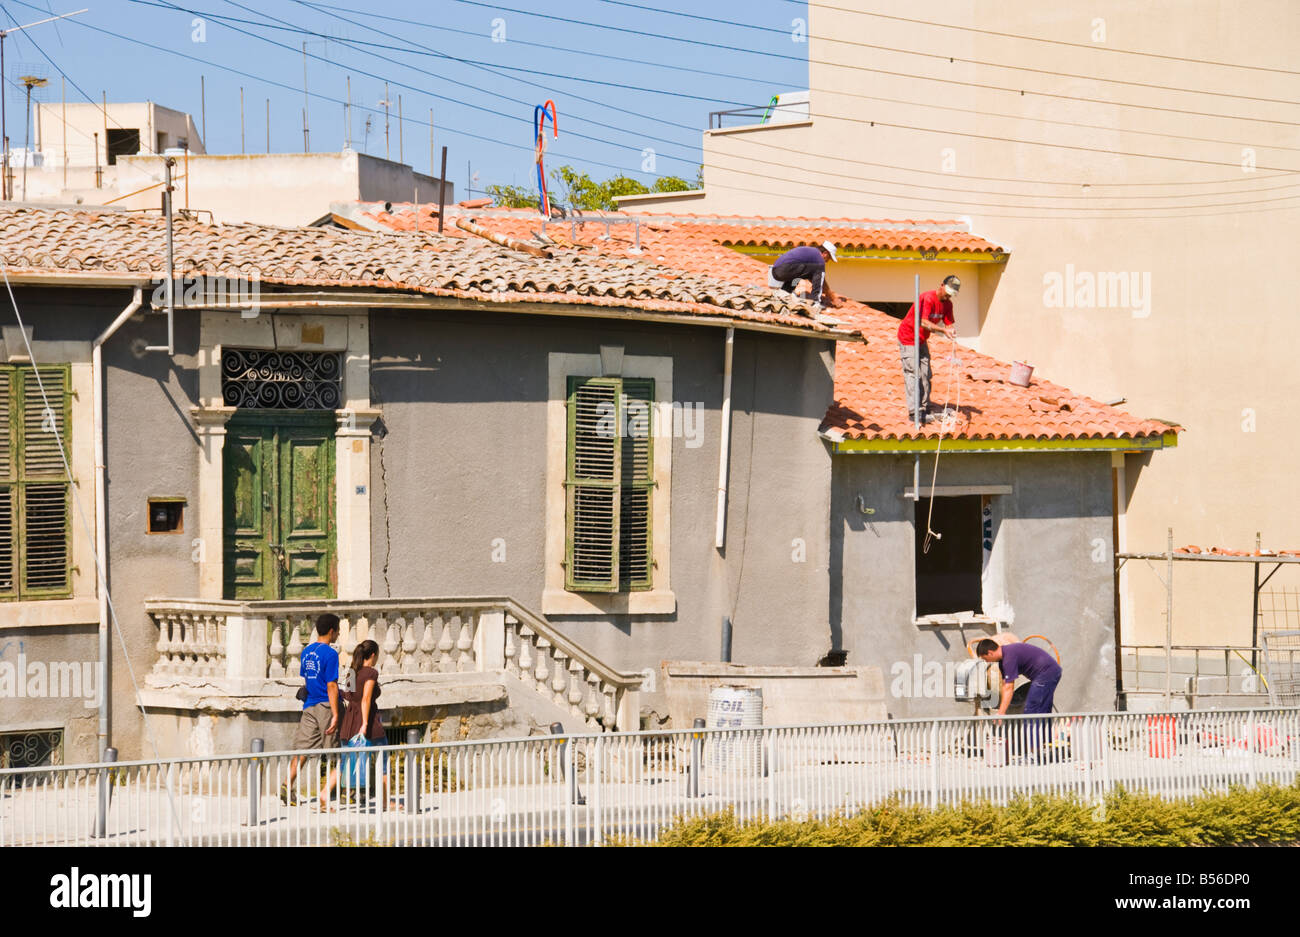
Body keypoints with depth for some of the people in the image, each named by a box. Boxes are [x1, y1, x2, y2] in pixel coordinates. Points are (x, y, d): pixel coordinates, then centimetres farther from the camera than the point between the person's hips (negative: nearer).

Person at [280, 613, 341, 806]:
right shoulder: (330, 654, -12)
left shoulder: (306, 651, 12)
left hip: (309, 706, 7)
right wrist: (335, 715, -16)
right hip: (325, 706, -7)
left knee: (302, 747, 1)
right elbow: (331, 686, -16)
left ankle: (288, 786, -14)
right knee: (334, 752, 4)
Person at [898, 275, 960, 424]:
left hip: (922, 340, 8)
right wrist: (944, 330, -44)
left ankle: (924, 410, 12)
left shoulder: (947, 304, 0)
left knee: (925, 375, 7)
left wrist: (951, 333, -28)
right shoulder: (928, 299, -26)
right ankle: (913, 413, -12)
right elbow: (924, 323, -34)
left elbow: (948, 324, -4)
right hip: (908, 337, -8)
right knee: (913, 375, -11)